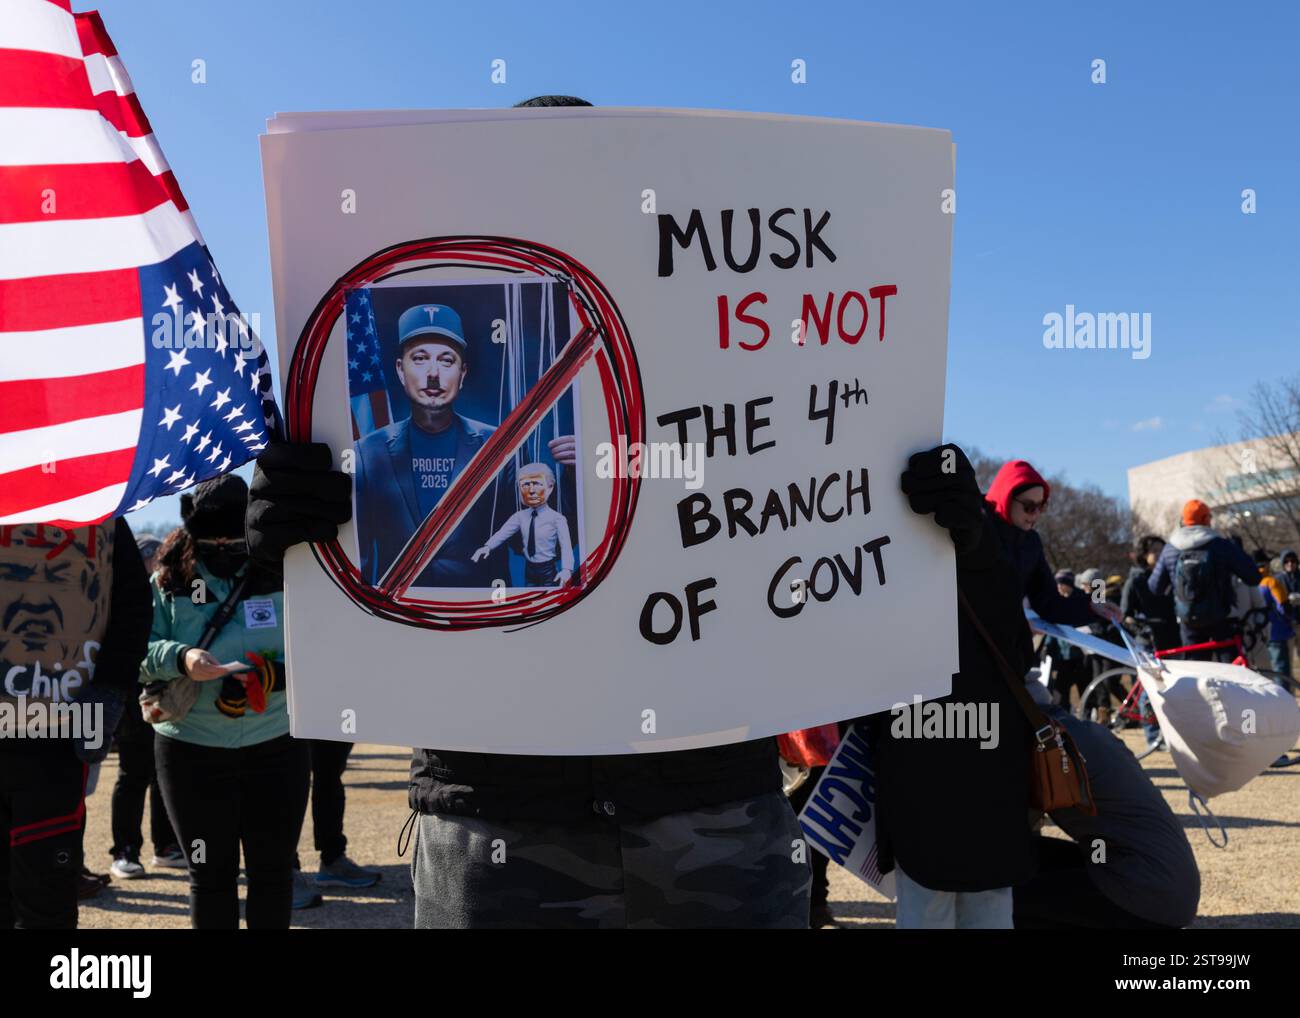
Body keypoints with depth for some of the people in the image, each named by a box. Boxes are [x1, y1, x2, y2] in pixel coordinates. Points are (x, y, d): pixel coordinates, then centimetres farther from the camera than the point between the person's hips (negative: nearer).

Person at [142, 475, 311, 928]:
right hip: (191, 750, 1)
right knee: (211, 874, 12)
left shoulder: (283, 579, -3)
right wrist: (178, 658, -24)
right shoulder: (169, 582, 0)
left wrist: (274, 677, -22)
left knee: (273, 869, 10)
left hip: (276, 746, 0)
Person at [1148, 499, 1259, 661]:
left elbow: (1155, 587, 4)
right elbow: (1253, 577, -9)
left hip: (1188, 621, 3)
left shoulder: (1170, 549, -1)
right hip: (1220, 619, -3)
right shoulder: (1221, 545, -9)